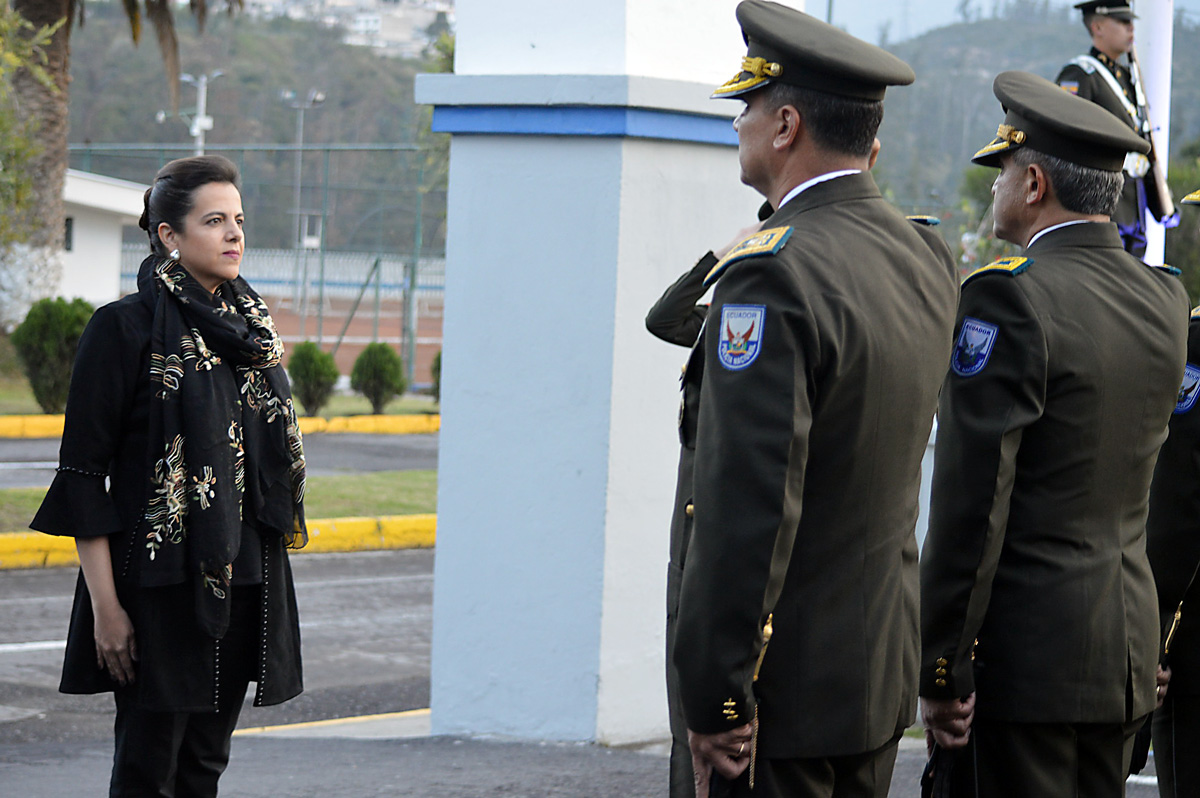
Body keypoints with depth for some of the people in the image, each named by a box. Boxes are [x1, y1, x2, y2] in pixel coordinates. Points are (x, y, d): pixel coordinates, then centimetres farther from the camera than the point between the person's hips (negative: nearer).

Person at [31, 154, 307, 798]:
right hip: (160, 578, -6)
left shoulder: (250, 326, 11)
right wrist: (105, 605, -15)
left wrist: (268, 580, 15)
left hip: (244, 580, 6)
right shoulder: (125, 327, -9)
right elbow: (83, 474, -11)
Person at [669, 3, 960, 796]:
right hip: (882, 673, 9)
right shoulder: (928, 256, 5)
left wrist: (714, 700, -18)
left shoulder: (774, 272, -19)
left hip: (786, 688, -9)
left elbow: (745, 507, -23)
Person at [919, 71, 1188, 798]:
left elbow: (972, 502, -16)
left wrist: (941, 670, -13)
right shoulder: (1166, 300, 8)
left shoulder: (1011, 296, -14)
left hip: (1032, 649, -7)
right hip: (1129, 647, 8)